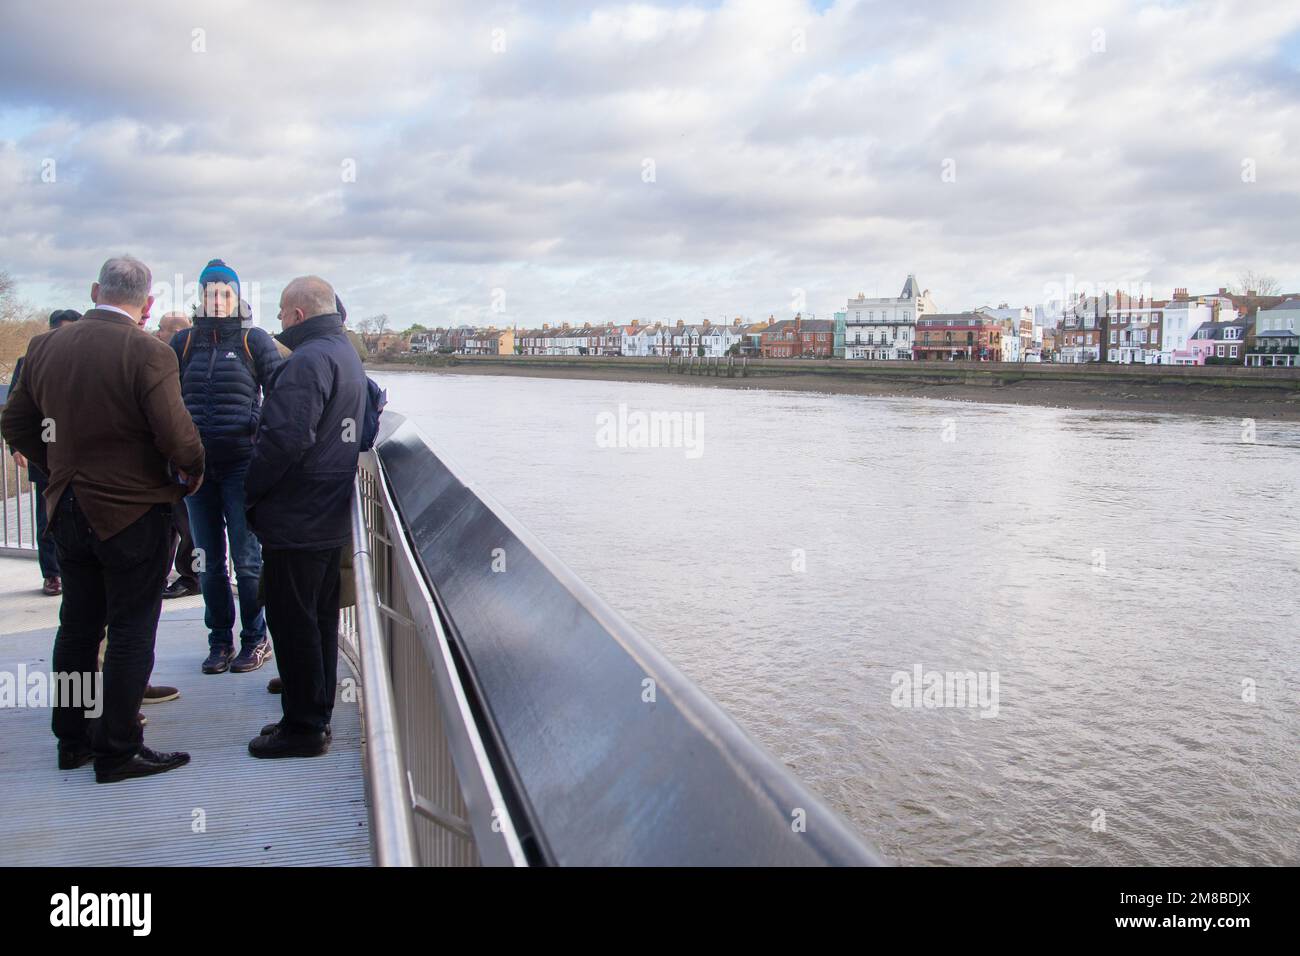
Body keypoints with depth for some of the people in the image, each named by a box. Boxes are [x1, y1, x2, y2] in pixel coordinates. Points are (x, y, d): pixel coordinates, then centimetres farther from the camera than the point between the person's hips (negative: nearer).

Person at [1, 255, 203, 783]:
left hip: (68, 510, 6)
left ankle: (72, 738, 29)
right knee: (131, 634, 4)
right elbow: (178, 437, -22)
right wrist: (192, 472, -3)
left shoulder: (45, 346, 3)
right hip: (133, 512, -6)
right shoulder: (148, 353, -18)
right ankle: (118, 750, 10)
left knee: (77, 628, 18)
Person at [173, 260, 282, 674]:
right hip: (196, 464, 4)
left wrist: (260, 425, -11)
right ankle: (219, 641, 20)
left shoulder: (254, 340, 1)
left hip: (242, 462, -3)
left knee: (246, 558, -2)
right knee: (209, 561, 9)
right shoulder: (184, 342, 10)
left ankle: (255, 639, 12)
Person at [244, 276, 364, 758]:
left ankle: (303, 727, 8)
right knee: (320, 618, 16)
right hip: (332, 517, 10)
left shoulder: (307, 361, -17)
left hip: (295, 520, -10)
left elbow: (284, 438, -26)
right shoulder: (346, 353, 14)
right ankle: (316, 714, 26)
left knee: (293, 623, -1)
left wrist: (249, 491, -11)